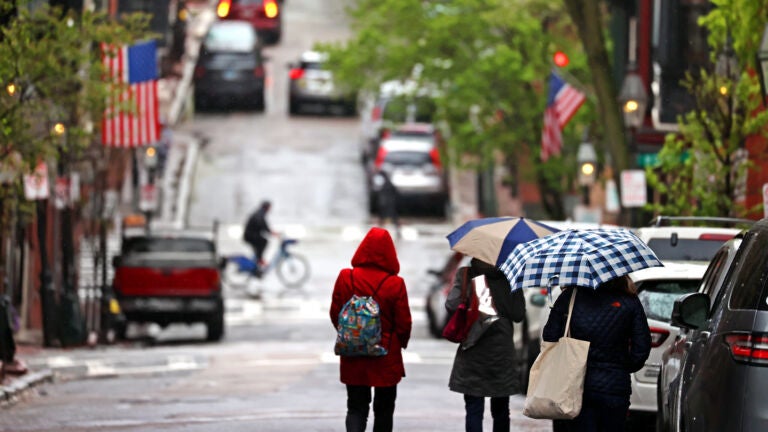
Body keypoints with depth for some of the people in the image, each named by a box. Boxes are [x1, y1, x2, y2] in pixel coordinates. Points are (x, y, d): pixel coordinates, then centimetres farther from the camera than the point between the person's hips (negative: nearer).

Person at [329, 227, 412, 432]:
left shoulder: (345, 278, -8)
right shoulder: (395, 284, -14)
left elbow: (335, 315, 1)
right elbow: (403, 323, -7)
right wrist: (401, 344, 15)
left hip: (353, 359, 1)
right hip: (387, 360, -1)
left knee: (356, 407, 7)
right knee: (384, 408, 14)